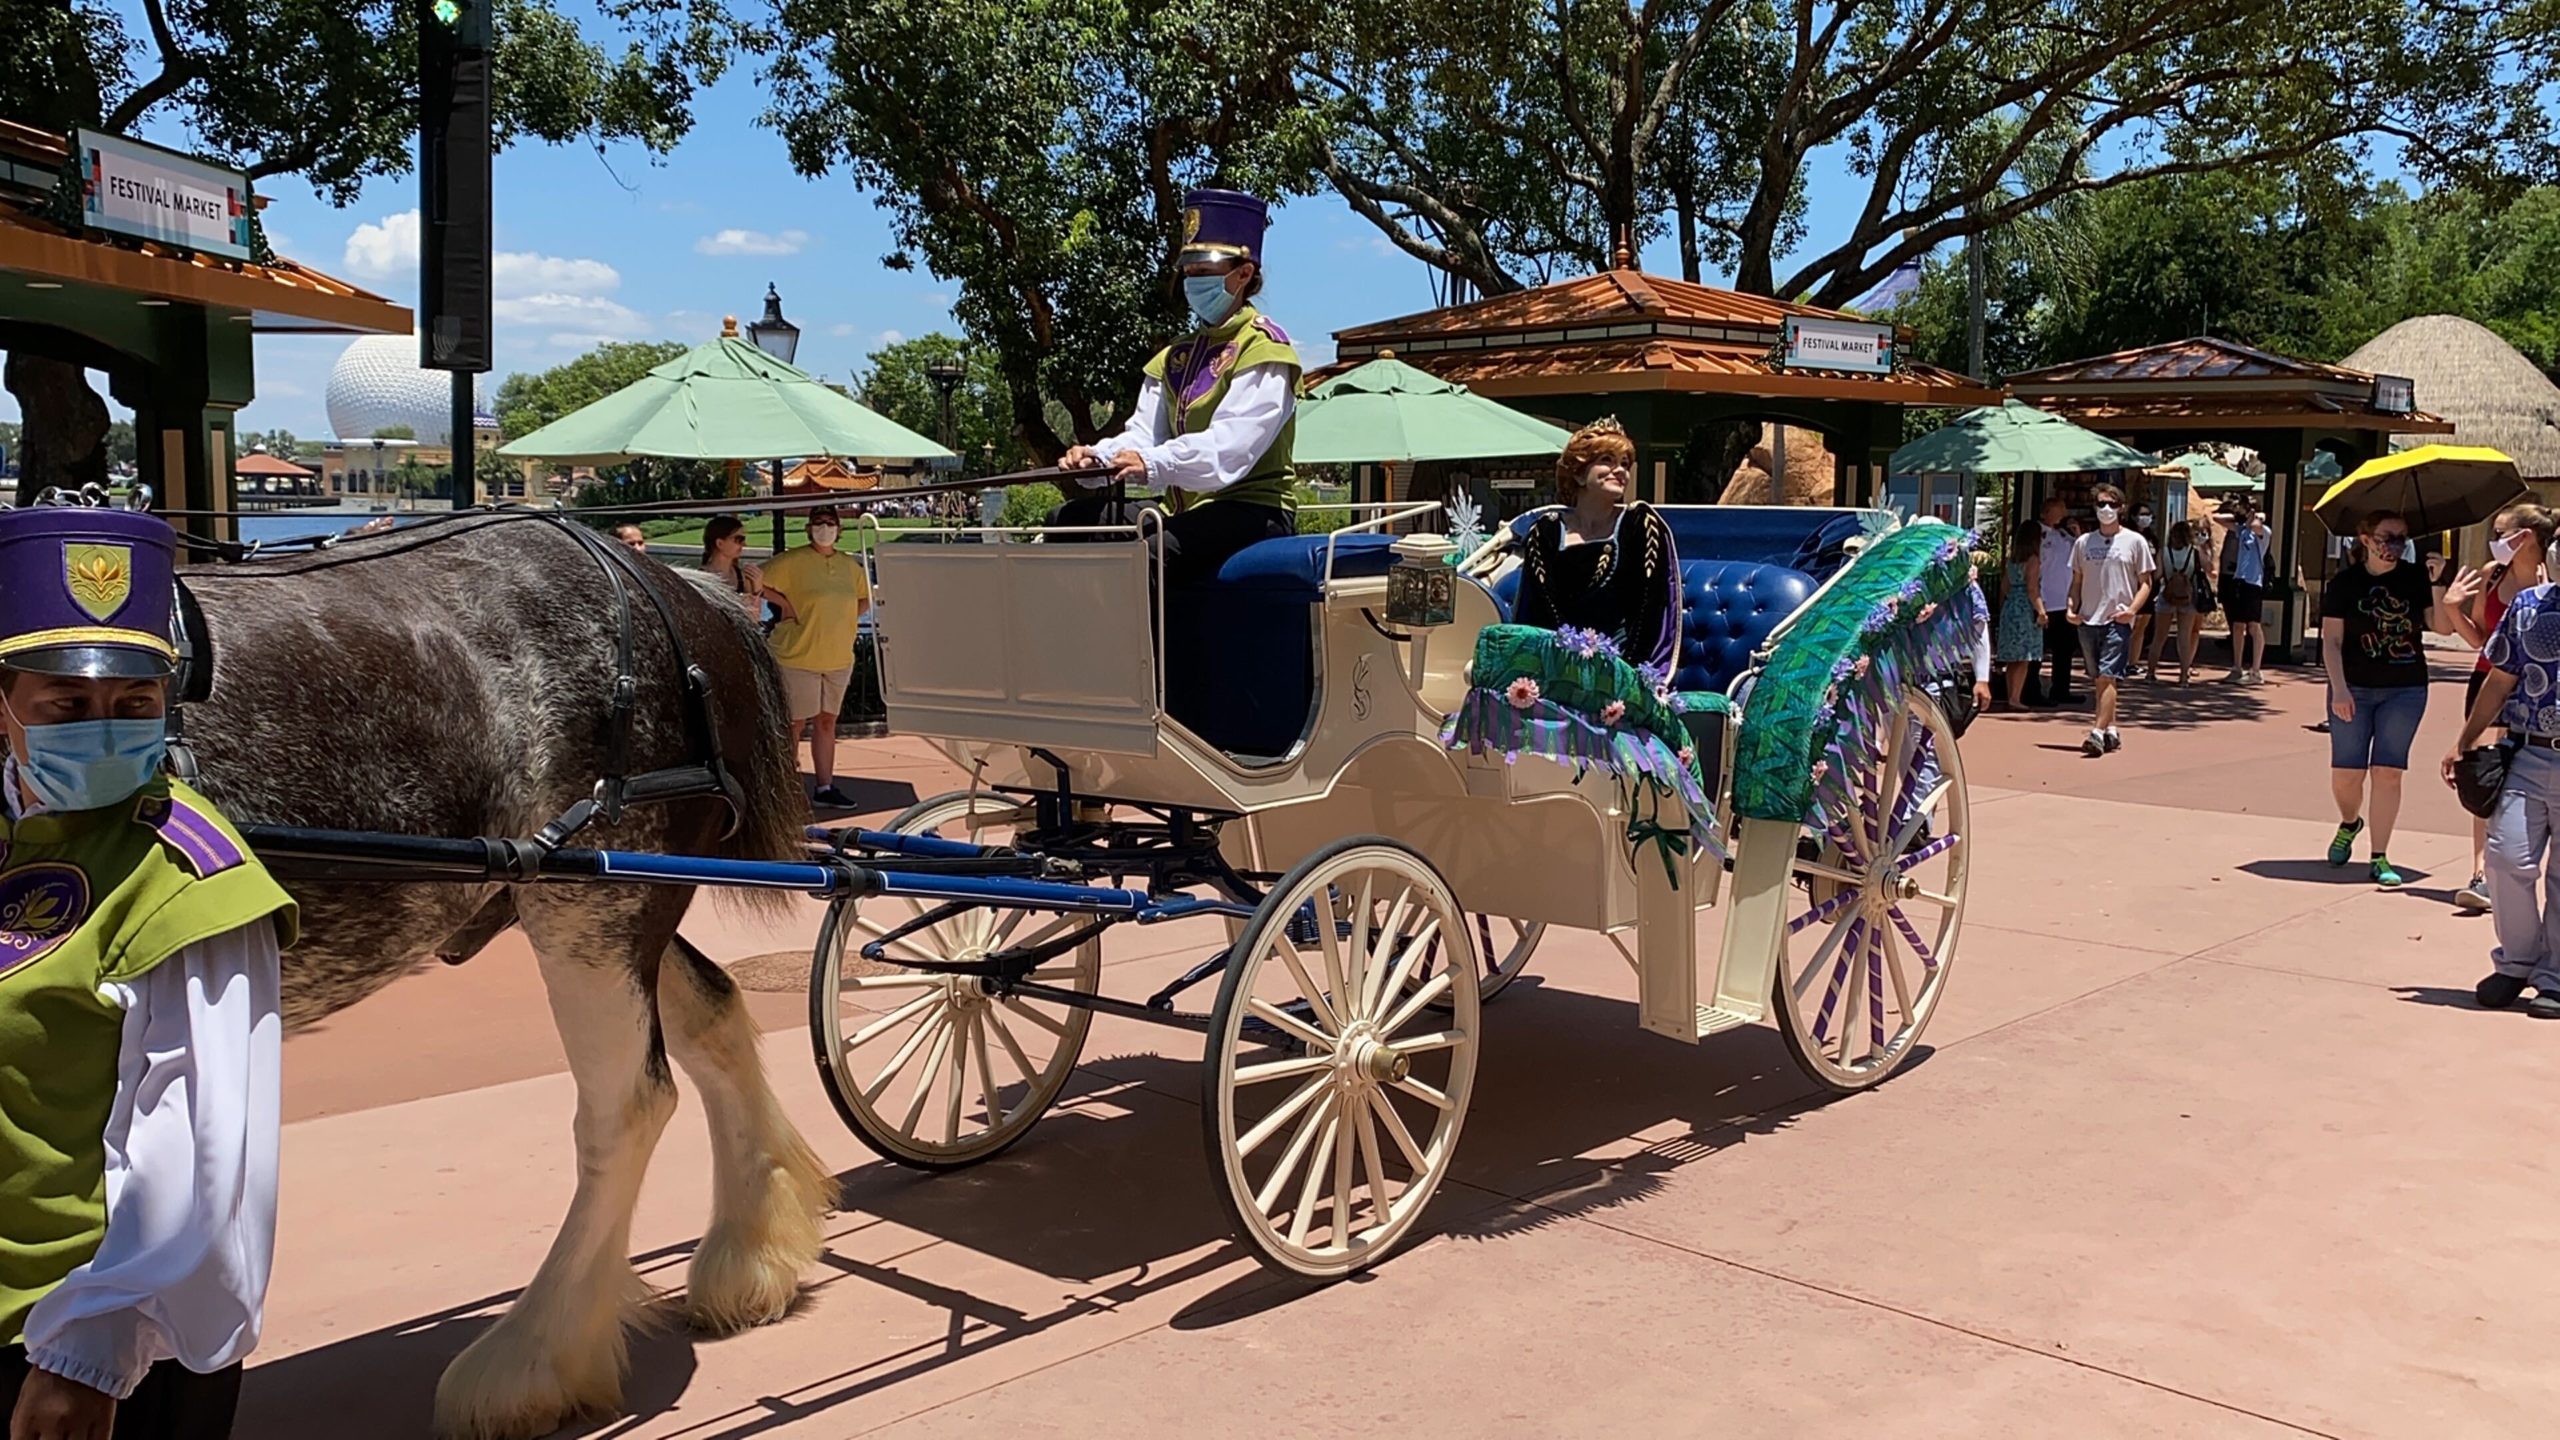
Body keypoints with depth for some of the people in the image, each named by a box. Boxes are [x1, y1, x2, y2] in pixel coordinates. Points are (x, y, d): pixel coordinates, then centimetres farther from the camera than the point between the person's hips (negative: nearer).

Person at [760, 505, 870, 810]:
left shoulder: (850, 565, 10)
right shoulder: (792, 561, -8)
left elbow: (864, 599, 24)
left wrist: (847, 619, 9)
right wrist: (784, 603, -14)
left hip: (838, 658, 6)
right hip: (799, 656, -6)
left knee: (827, 721, 11)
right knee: (795, 723, -1)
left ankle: (826, 787, 17)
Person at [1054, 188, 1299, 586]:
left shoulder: (1263, 349, -7)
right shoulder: (1175, 357, 18)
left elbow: (1230, 445, -22)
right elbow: (1143, 434, 8)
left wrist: (1154, 464, -36)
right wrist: (1097, 458, -15)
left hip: (1251, 510, -8)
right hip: (1190, 508, 8)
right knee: (1070, 520, -4)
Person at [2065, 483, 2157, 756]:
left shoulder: (2135, 541, 2)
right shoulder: (2083, 542, 11)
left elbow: (2145, 582, 2)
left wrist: (2132, 609, -13)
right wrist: (2072, 608, 1)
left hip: (2118, 621, -4)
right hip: (2088, 620, 4)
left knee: (2108, 677, -13)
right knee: (2098, 680, 9)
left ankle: (2098, 733, -18)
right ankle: (2111, 730, 20)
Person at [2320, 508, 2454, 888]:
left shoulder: (2414, 579, 3)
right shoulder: (2345, 583, -1)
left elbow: (2442, 626, -5)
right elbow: (2331, 641, -4)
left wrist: (2437, 586, -19)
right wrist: (2339, 689, -14)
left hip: (2405, 690, 1)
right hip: (2354, 689, -1)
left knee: (2388, 771, -3)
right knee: (2346, 773, 0)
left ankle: (2380, 857, 4)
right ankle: (2349, 824, 33)